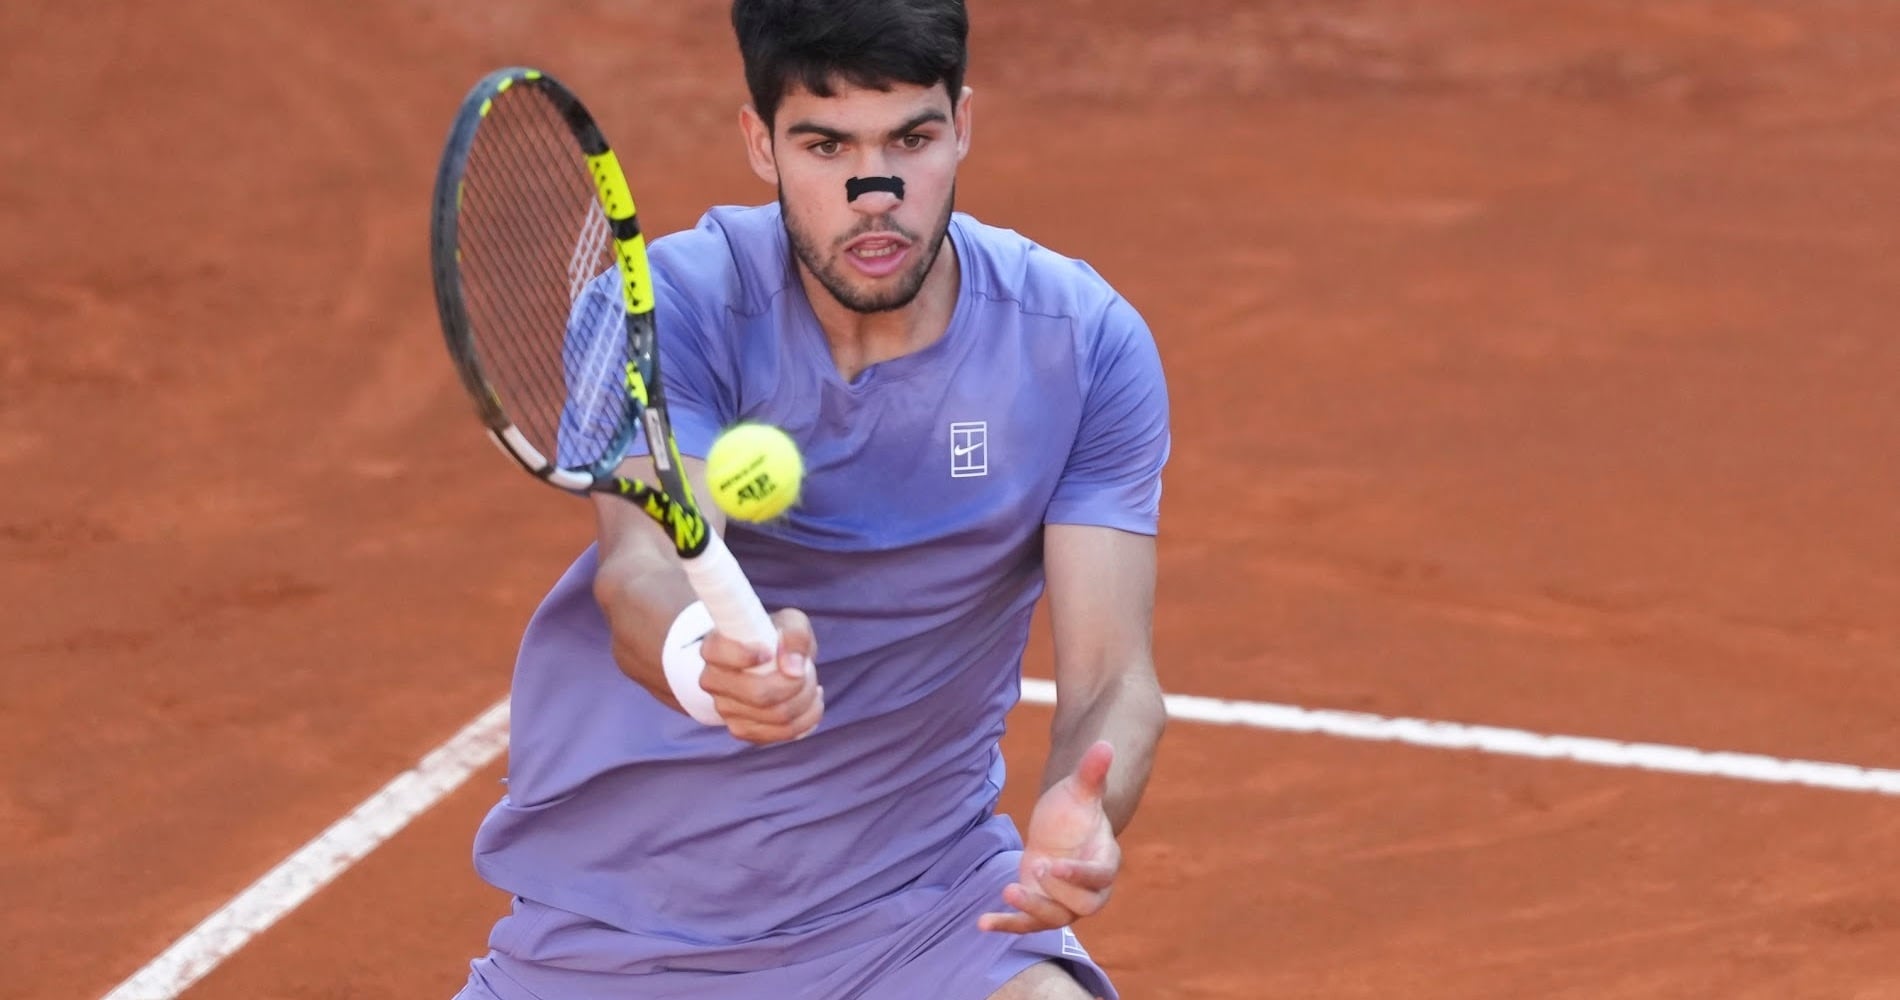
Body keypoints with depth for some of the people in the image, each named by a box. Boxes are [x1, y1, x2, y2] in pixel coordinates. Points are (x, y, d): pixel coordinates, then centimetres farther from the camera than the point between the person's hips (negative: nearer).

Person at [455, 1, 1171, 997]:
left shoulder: (1088, 345, -9)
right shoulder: (660, 308, -15)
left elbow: (1111, 677, -12)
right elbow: (639, 577, -31)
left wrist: (1084, 816, -36)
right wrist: (719, 663, -55)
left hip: (921, 903, 0)